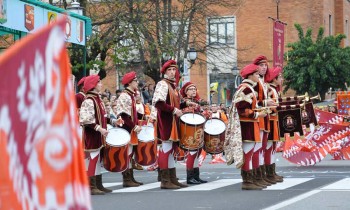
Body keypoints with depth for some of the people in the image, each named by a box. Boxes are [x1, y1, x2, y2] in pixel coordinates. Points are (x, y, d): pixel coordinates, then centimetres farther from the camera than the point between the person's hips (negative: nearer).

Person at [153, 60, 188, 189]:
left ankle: (173, 179, 15)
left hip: (172, 121, 10)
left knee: (171, 149, 11)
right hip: (166, 121, -10)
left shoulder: (173, 85, 16)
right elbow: (158, 103, -23)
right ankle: (165, 181, -4)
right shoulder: (163, 84, -11)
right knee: (167, 149, -7)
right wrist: (174, 110, -21)